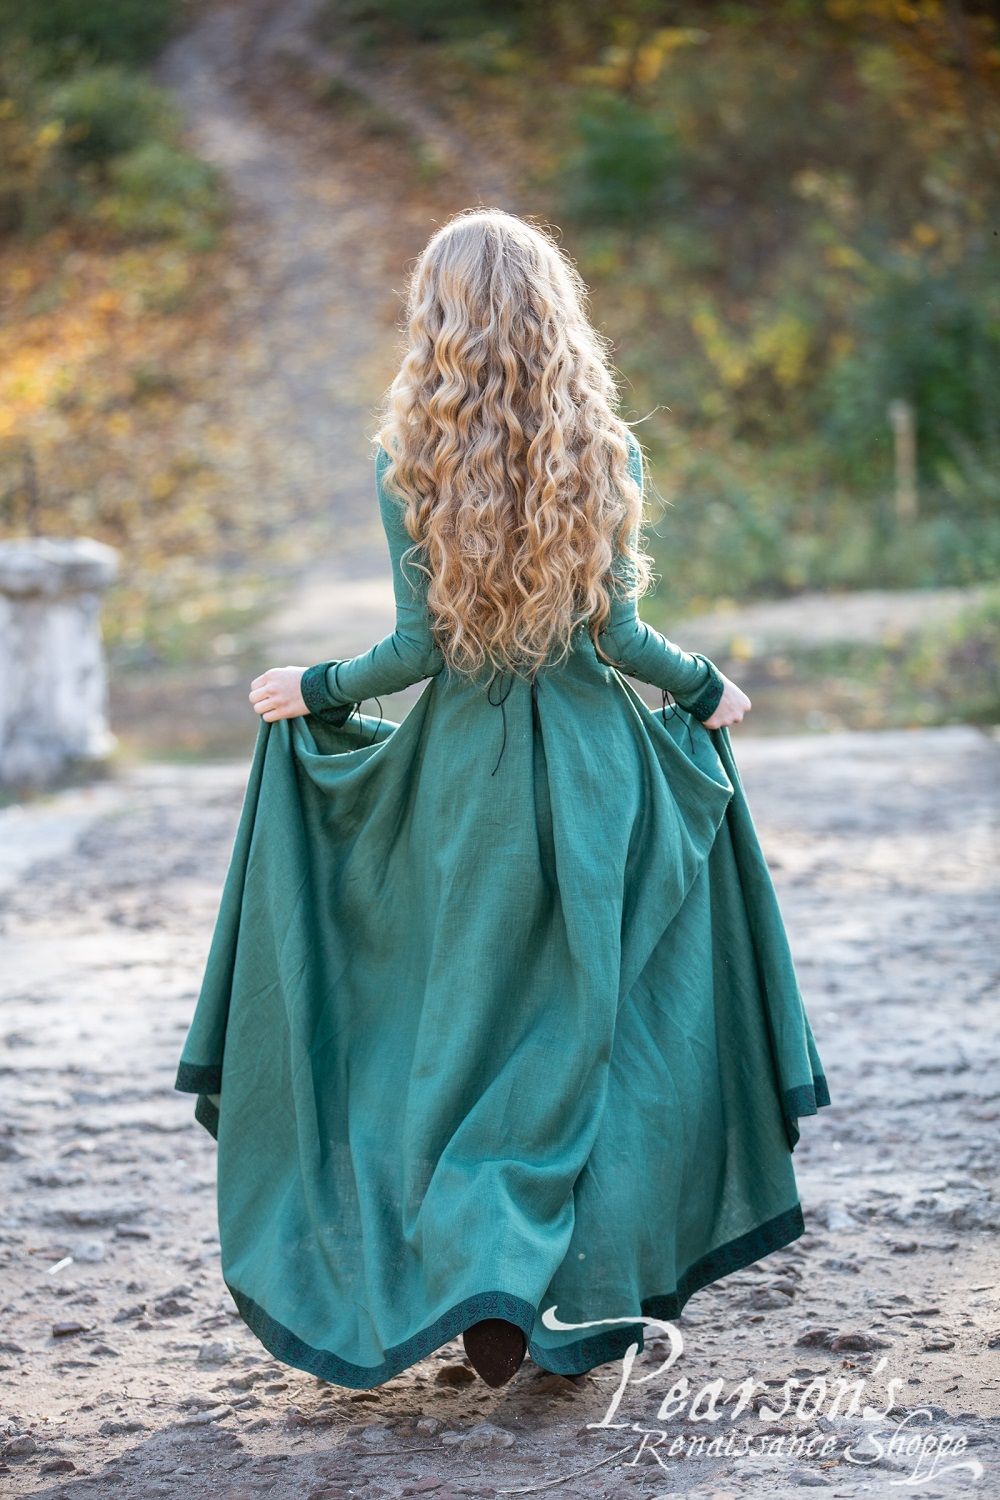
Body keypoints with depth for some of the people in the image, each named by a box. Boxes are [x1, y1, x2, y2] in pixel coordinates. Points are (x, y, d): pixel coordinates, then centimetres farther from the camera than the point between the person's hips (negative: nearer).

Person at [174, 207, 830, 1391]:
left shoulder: (408, 461, -7)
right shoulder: (606, 454, -5)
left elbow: (423, 643, -9)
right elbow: (616, 632, -8)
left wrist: (316, 691, 6)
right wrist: (705, 688, 10)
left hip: (462, 767, 0)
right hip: (594, 761, 0)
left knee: (466, 1023, 11)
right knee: (587, 1023, 8)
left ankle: (479, 1293, 9)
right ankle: (579, 1299, 9)